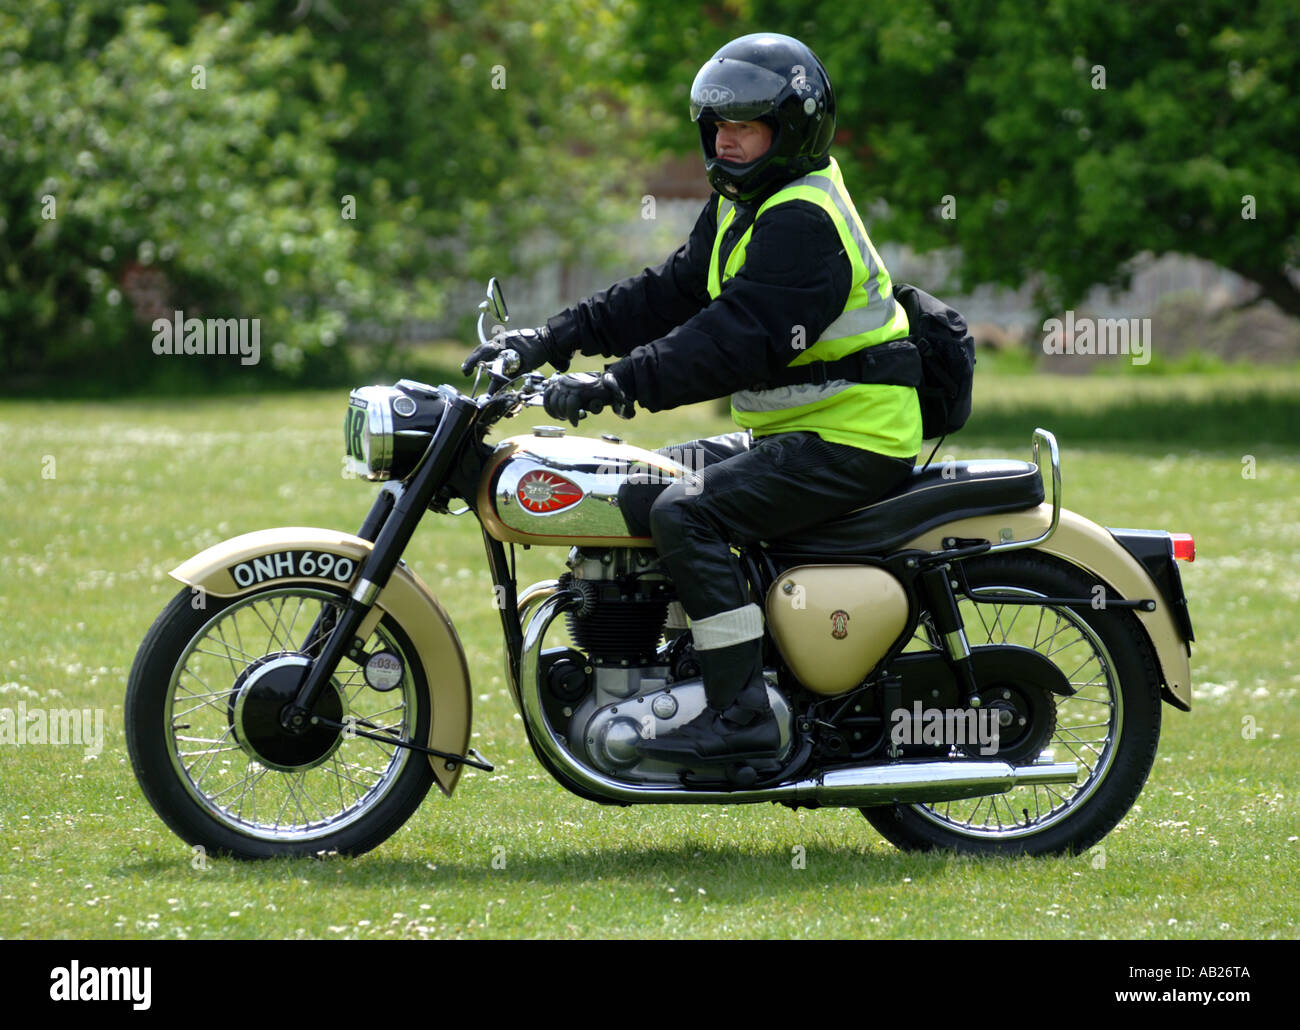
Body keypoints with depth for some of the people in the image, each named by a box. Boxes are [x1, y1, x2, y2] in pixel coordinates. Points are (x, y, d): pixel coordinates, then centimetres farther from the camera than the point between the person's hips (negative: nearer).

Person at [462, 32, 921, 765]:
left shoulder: (802, 221, -18)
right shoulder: (741, 208, 15)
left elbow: (741, 335, -29)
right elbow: (671, 293, 12)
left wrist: (620, 385, -35)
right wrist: (552, 340, 1)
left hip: (850, 441, -11)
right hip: (791, 432, 11)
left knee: (687, 512, -25)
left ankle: (743, 715, -26)